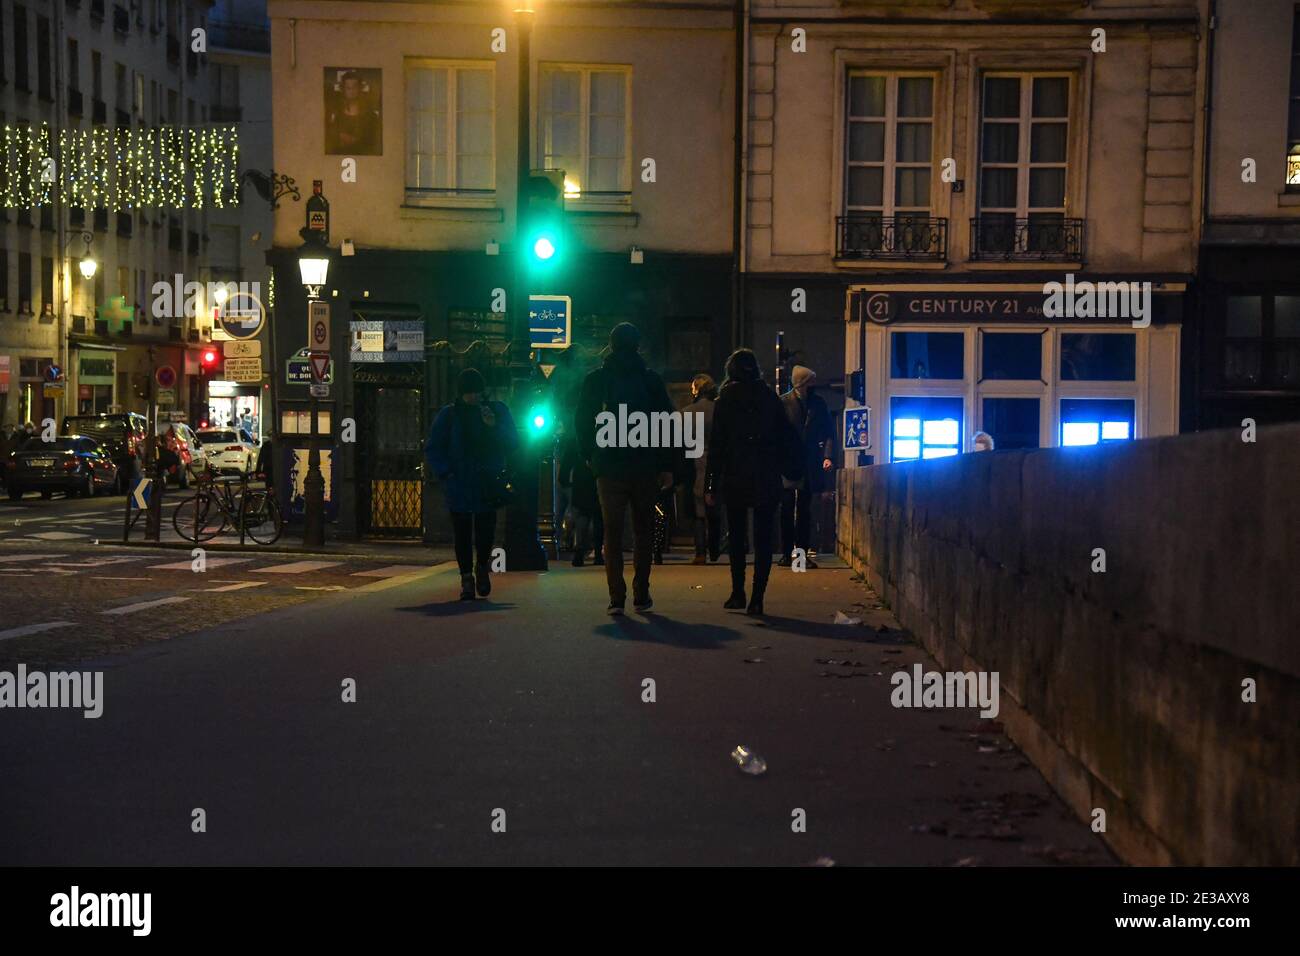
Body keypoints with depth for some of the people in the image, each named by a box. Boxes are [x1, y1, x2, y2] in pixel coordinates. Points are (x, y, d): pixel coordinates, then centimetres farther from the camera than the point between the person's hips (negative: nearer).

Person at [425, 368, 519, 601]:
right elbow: (432, 449, 8)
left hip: (489, 485, 0)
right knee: (462, 533, -1)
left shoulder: (497, 411, 6)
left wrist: (494, 426, -15)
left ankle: (482, 567, 22)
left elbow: (513, 441, 1)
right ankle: (467, 578, 9)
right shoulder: (449, 415, 5)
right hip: (459, 485, 0)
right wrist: (446, 472, -5)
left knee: (486, 530, -4)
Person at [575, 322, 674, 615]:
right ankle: (641, 596, 9)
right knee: (642, 531, 10)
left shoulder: (594, 380, 0)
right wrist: (666, 466, 3)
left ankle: (616, 597, -4)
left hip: (609, 468, 0)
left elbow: (581, 422, 3)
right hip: (645, 467, 0)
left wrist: (590, 455, 13)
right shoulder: (651, 380, 0)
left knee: (612, 533, 4)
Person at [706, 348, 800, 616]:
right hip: (767, 479, 1)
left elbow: (716, 444, -3)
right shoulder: (770, 397, 4)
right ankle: (757, 599, -3)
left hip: (735, 477, -1)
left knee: (736, 536, 13)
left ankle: (738, 593, 10)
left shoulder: (726, 399, -2)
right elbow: (787, 437, 3)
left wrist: (712, 485, -1)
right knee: (763, 539, 3)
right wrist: (791, 470, 11)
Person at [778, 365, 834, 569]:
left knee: (805, 511, 7)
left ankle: (802, 554, 11)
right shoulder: (783, 402, -5)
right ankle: (786, 553, 6)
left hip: (809, 465, 3)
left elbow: (829, 432, 9)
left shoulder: (818, 403, 5)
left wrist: (827, 455, -3)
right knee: (787, 510, 1)